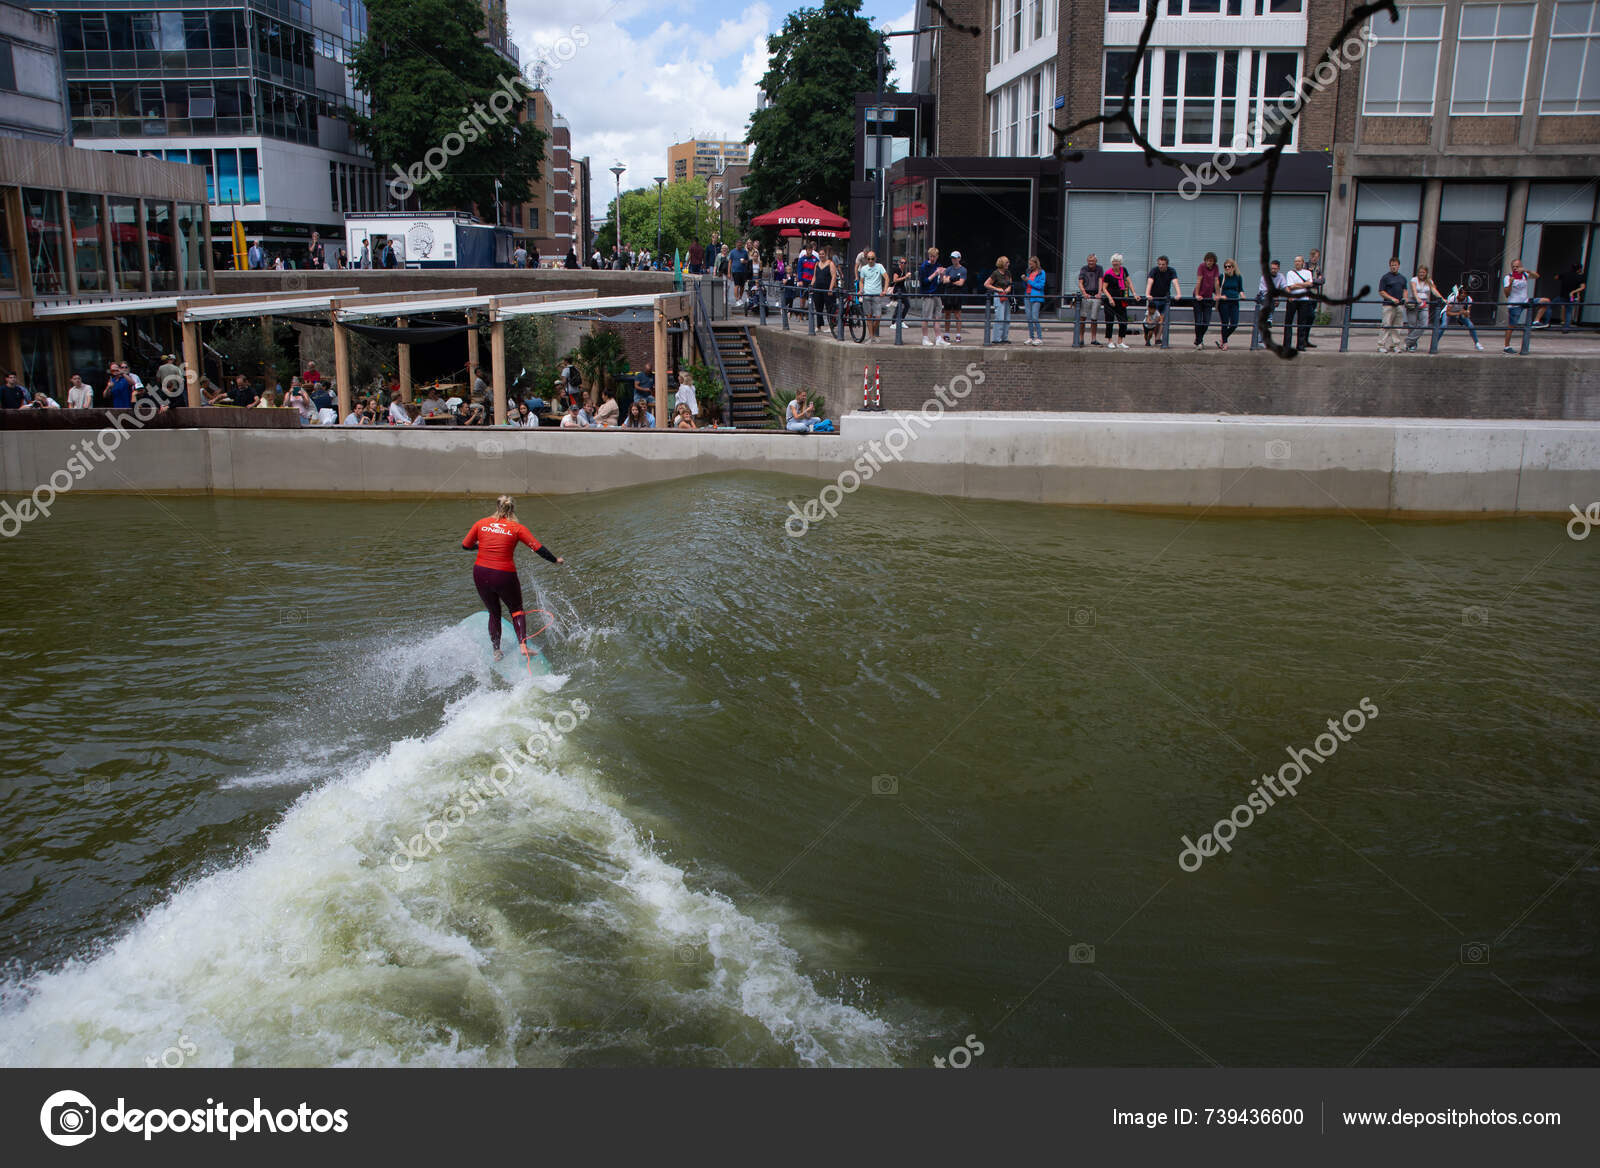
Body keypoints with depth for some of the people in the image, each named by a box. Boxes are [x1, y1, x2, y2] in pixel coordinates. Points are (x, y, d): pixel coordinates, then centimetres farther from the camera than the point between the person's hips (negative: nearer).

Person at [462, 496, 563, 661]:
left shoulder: (481, 523, 3)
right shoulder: (517, 528, -3)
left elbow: (465, 546, 11)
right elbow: (539, 548, -2)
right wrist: (556, 560, 13)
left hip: (480, 574, 2)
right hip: (504, 576, -2)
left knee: (494, 613, 22)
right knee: (516, 610, 20)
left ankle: (496, 651, 25)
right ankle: (523, 645, 2)